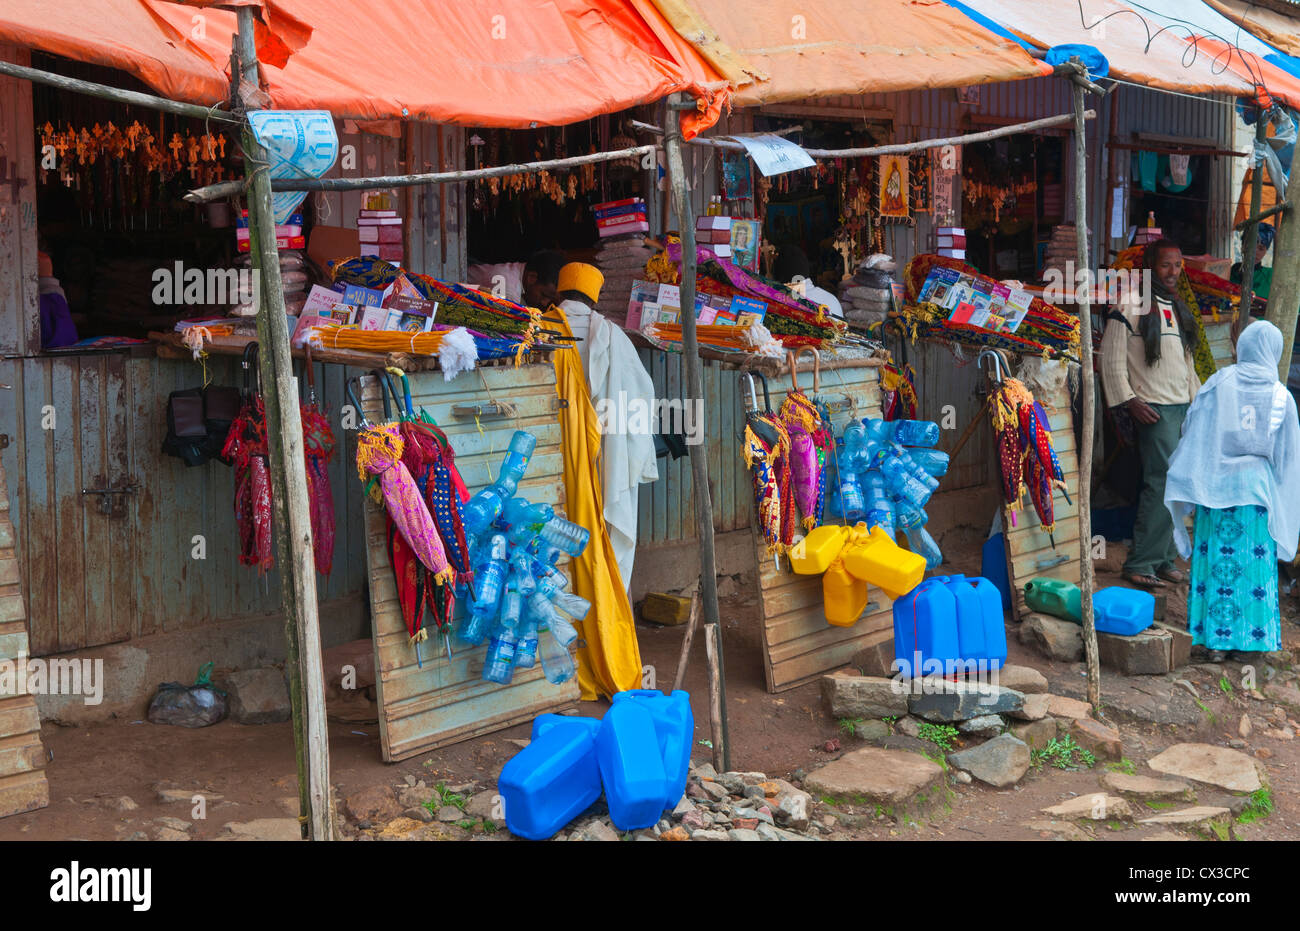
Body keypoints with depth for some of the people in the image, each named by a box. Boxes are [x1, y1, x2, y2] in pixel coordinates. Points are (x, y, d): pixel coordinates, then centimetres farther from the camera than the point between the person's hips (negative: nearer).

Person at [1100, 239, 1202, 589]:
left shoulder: (1179, 308, 20)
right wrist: (1128, 400, -14)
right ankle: (1140, 564, -9)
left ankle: (1164, 559, 15)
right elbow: (1112, 356, -9)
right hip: (1155, 408, -8)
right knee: (1164, 483, -14)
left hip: (1186, 406, 8)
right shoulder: (1132, 304, -5)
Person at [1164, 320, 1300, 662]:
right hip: (1259, 489, 0)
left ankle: (1215, 640, 8)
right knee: (1254, 563, 8)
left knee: (1216, 560, 6)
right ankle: (1245, 643, 11)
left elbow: (1193, 433, -4)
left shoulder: (1218, 384, -5)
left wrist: (1189, 482, 5)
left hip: (1216, 485, 0)